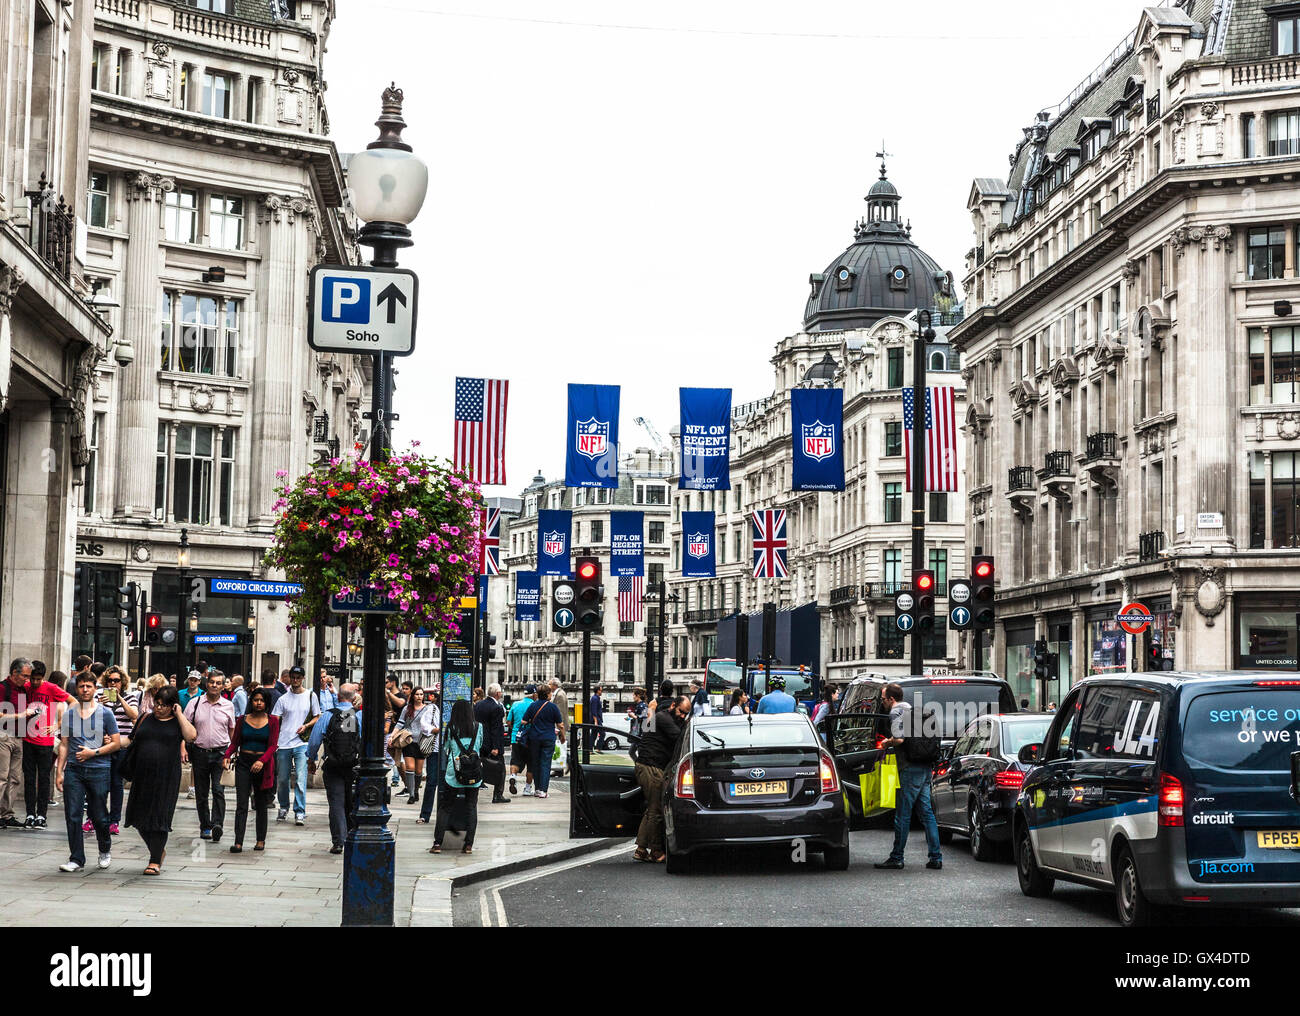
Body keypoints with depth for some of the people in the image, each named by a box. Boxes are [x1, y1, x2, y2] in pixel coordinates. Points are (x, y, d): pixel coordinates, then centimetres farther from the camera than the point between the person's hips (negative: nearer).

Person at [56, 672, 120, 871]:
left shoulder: (105, 713, 2)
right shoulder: (68, 714, 9)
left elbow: (116, 744, 3)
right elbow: (64, 745, 11)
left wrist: (94, 752, -10)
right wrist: (59, 772, 4)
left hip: (98, 770, -2)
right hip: (73, 770, 2)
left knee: (99, 817, 4)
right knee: (72, 816, -4)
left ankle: (105, 851, 29)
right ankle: (76, 859, 2)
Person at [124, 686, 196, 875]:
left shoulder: (178, 722, 3)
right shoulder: (146, 719, 13)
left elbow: (191, 735, -17)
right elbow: (134, 742, 22)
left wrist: (179, 714, -11)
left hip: (166, 777, -4)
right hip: (142, 776, 4)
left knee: (159, 817, -6)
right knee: (139, 817, 5)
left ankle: (155, 861, 3)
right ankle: (159, 850, 26)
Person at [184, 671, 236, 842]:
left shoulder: (228, 706, 6)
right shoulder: (195, 703, 3)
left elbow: (232, 731, 15)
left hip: (221, 753, -1)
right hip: (199, 752, 1)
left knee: (218, 790, -14)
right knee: (201, 793, 7)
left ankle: (217, 824, -20)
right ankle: (205, 827, 16)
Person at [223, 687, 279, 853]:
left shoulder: (272, 721, 1)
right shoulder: (243, 720, 6)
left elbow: (273, 745, -6)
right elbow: (235, 743, 8)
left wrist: (262, 761, -21)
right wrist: (227, 756, -11)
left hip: (263, 764, 0)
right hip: (243, 762, 1)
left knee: (261, 805, 8)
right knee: (241, 804, -8)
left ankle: (261, 840, 20)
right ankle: (238, 842, -14)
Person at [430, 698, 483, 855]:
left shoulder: (451, 728, -1)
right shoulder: (478, 727, 2)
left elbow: (445, 748, 9)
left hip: (454, 773, -1)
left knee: (445, 808, 5)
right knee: (471, 807, 8)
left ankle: (437, 843, 1)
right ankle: (469, 844, 5)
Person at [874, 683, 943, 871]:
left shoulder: (896, 712, -8)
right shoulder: (912, 709, 19)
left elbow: (899, 739, -22)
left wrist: (887, 743, -2)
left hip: (911, 768, -9)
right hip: (926, 767, 9)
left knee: (903, 813, -2)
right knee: (927, 811, 9)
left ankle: (897, 857, 3)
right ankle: (936, 857, 6)